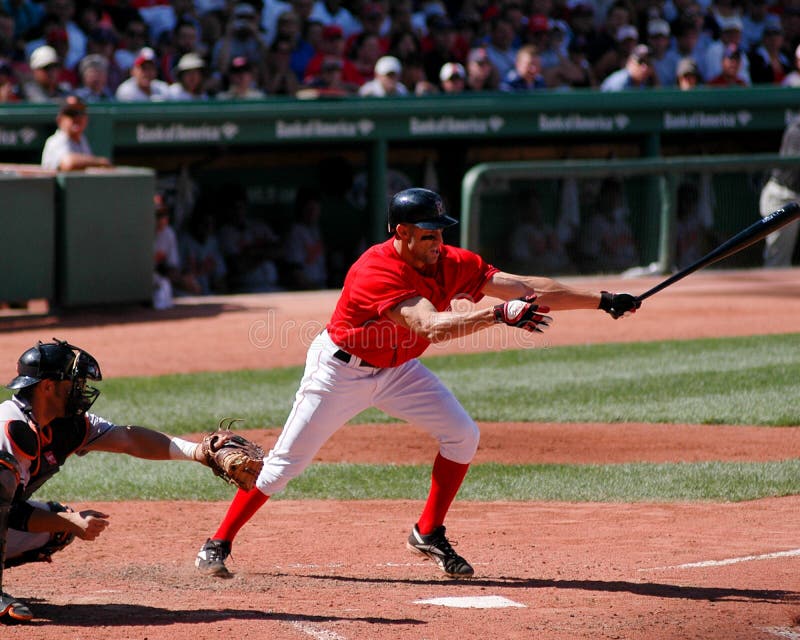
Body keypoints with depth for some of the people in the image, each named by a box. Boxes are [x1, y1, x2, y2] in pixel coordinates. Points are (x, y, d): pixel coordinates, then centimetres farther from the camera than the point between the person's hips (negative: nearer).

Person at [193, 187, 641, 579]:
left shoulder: (450, 264, -14)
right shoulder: (378, 271, -33)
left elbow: (526, 288, -14)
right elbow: (430, 326, -46)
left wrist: (602, 300, -19)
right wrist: (499, 314, -57)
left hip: (398, 369, 6)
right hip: (340, 368, -6)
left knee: (463, 435, -6)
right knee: (286, 463, -5)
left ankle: (429, 534, 7)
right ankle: (218, 544, 7)